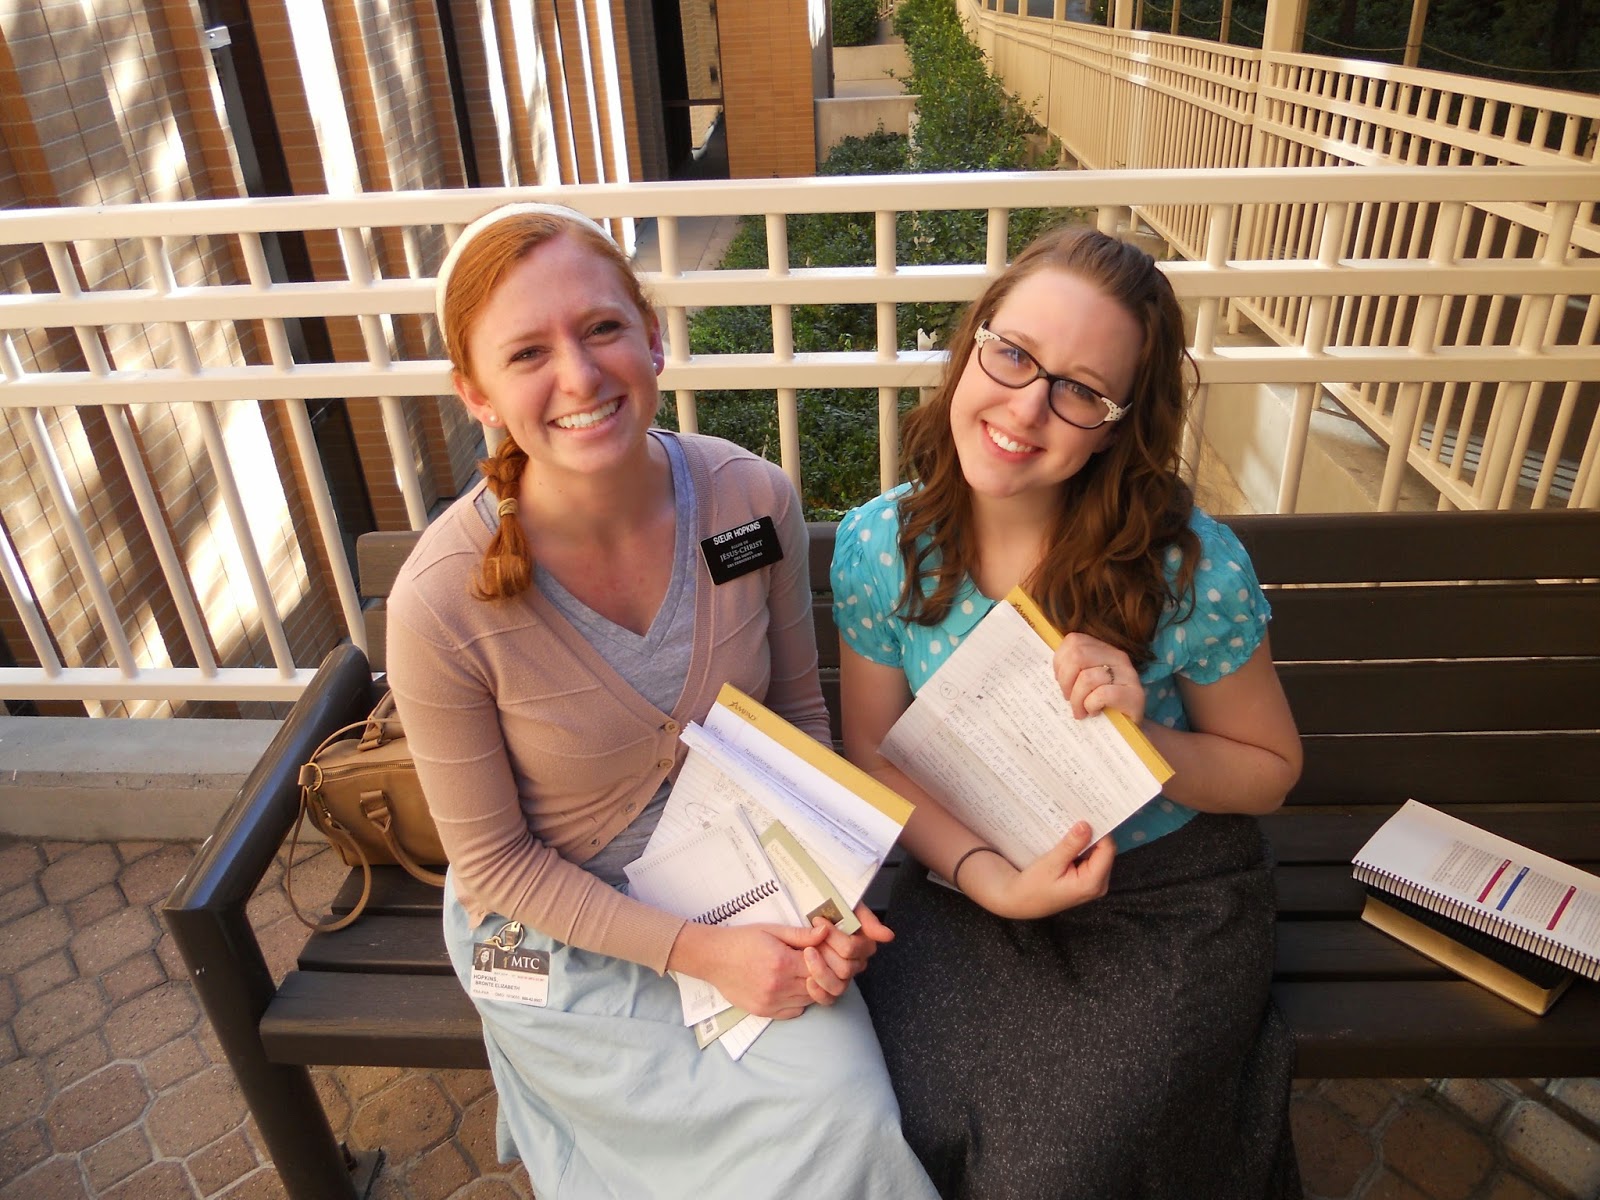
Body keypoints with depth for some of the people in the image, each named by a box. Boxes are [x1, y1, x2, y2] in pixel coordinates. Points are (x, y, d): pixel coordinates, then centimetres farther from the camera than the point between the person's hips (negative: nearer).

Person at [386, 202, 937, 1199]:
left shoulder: (756, 498, -16)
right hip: (561, 930, -2)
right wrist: (701, 953, -18)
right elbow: (494, 861, -13)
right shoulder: (444, 601, -26)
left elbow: (799, 713, 0)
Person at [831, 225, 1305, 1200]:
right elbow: (876, 748, -3)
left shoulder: (1193, 568, -19)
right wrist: (992, 879, -18)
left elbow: (1269, 769, -4)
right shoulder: (879, 545, -13)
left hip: (1169, 899, -1)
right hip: (971, 878, 2)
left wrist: (1141, 740, -25)